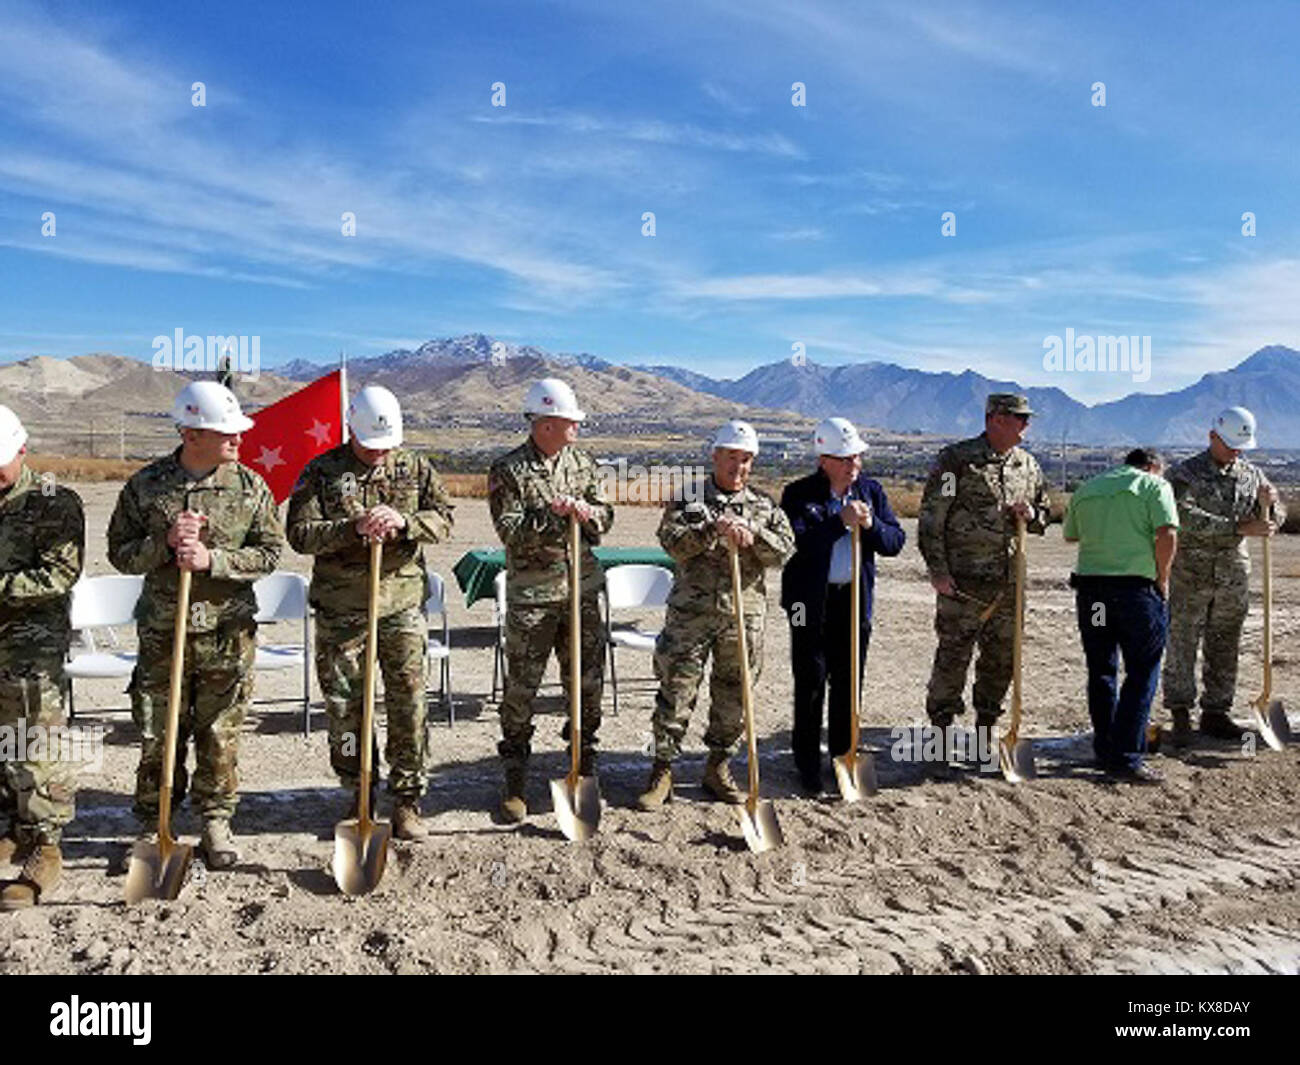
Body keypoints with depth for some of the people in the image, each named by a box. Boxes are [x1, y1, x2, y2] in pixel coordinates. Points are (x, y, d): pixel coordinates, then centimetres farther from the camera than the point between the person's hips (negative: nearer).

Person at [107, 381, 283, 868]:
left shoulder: (251, 487, -1)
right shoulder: (145, 485, -1)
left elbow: (270, 551, -3)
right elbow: (119, 553, 3)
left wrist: (212, 559, -16)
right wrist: (164, 543, -16)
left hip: (228, 631, 0)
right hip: (162, 629, 0)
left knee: (221, 732, 8)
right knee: (158, 733, 8)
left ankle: (216, 824, 23)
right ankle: (153, 824, 25)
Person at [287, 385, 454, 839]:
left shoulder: (415, 468, 6)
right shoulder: (321, 471, 0)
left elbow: (444, 519, 1)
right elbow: (300, 534, -7)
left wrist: (404, 523, -17)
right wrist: (352, 528, -21)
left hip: (402, 604, 1)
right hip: (340, 609, 0)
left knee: (408, 703, 1)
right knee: (344, 705, 8)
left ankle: (407, 800, 14)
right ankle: (359, 793, 27)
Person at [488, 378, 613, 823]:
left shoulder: (583, 463, 8)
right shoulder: (507, 470, -6)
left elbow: (606, 516, 9)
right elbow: (510, 530, -13)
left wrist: (586, 512, -12)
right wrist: (555, 514, -18)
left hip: (582, 589, 5)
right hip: (530, 594, -4)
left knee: (587, 682, 10)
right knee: (521, 687, 2)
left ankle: (584, 766, 28)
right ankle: (515, 781, 16)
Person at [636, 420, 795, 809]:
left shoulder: (765, 505, 11)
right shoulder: (688, 500, 4)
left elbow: (784, 549, 1)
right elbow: (672, 540, -11)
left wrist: (754, 536, -16)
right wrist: (714, 528, -22)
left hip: (745, 613, 3)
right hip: (691, 612, -3)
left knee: (734, 693, 9)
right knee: (676, 690, -1)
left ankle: (718, 769, 25)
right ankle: (662, 771, 9)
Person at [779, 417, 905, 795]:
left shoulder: (871, 491, 6)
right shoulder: (798, 494, -8)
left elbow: (896, 541, 3)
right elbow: (796, 543, -22)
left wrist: (871, 525, -16)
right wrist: (840, 522, -26)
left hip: (855, 598, 4)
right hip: (811, 603, -4)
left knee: (848, 682, 12)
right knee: (811, 683, 2)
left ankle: (843, 756, 26)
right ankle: (808, 764, 16)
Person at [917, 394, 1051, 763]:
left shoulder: (1028, 465, 12)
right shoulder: (956, 460, -7)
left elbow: (1043, 516, 24)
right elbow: (930, 518, -8)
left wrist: (1031, 515, -1)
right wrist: (938, 571, -12)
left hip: (1009, 583, 6)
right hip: (962, 581, -6)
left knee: (1001, 660, 12)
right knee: (952, 657, -1)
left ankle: (985, 730, 28)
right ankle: (941, 730, 12)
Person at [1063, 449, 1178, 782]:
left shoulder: (1086, 488, 16)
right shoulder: (1154, 485, 2)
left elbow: (1070, 535, 24)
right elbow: (1167, 534, -11)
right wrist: (1162, 579, -1)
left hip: (1090, 587, 5)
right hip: (1136, 588, -5)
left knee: (1101, 671, 15)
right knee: (1141, 673, 4)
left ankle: (1105, 750, 22)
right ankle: (1125, 757, 1)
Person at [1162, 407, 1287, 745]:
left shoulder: (1252, 474, 11)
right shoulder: (1185, 474, -5)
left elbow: (1276, 518, 14)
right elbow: (1186, 517, -19)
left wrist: (1269, 504, -10)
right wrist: (1240, 527, -24)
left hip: (1234, 575, 4)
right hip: (1191, 575, -4)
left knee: (1224, 648, 9)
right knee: (1182, 644, -1)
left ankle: (1216, 713, 19)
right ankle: (1180, 715, 6)